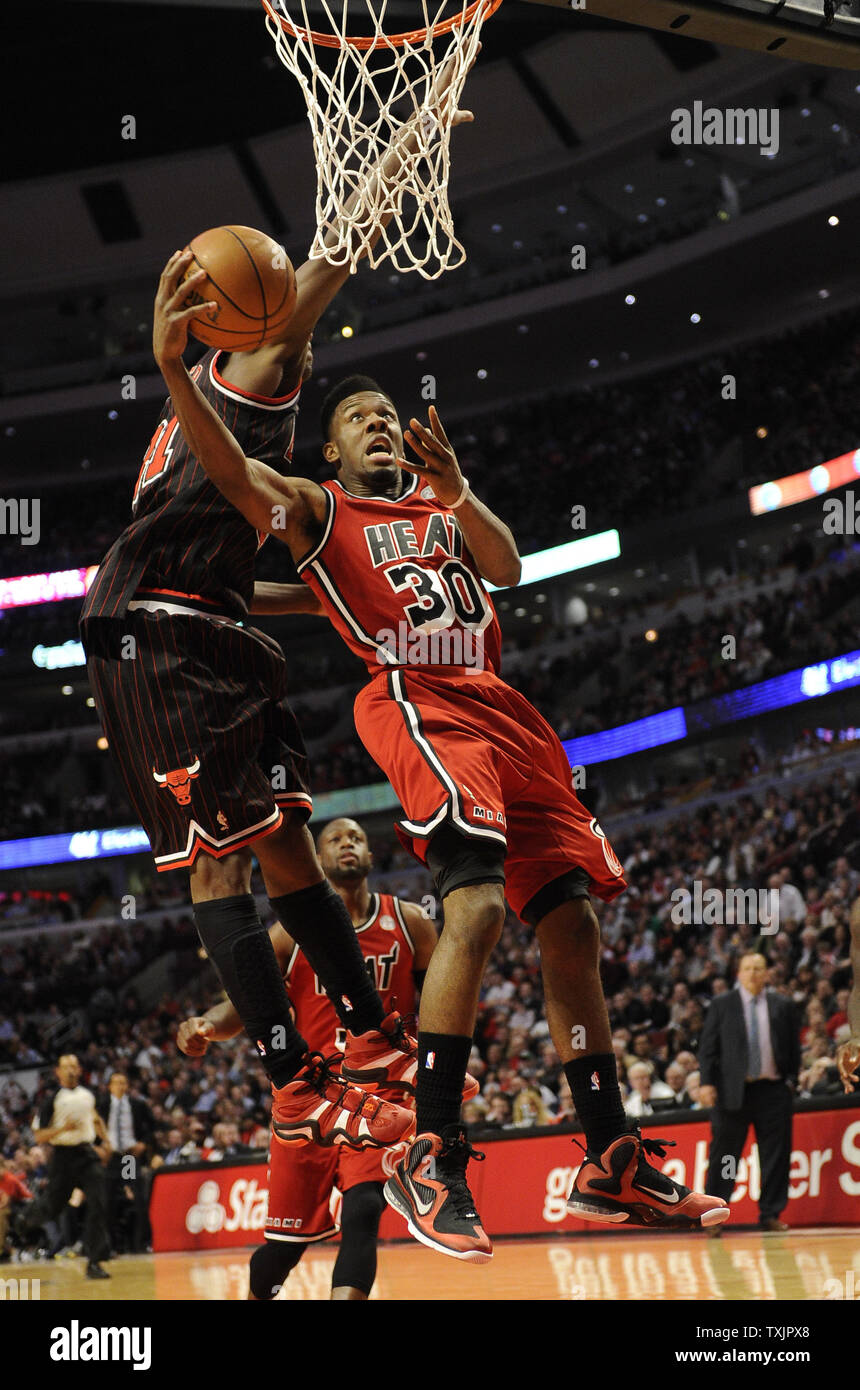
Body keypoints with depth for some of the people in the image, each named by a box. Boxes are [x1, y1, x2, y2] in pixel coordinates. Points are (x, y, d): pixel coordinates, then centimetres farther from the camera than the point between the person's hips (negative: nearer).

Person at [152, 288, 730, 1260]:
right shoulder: (319, 510, 10)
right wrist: (173, 369, -28)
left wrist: (453, 486, -7)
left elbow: (507, 567, 9)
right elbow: (235, 473, -11)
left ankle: (611, 1164, 9)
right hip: (418, 701, -7)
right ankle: (430, 1159, -21)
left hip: (499, 706, 7)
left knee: (572, 919, 3)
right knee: (477, 901, -27)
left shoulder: (443, 504, 27)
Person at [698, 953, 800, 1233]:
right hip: (733, 1091, -2)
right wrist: (706, 1083, -6)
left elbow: (794, 1048, 13)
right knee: (724, 1154, 0)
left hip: (773, 1091, 2)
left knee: (776, 1154, 1)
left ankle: (770, 1214, 8)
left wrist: (790, 1079, 3)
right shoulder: (721, 1006, 6)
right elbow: (708, 1047, 3)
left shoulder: (782, 1006, 10)